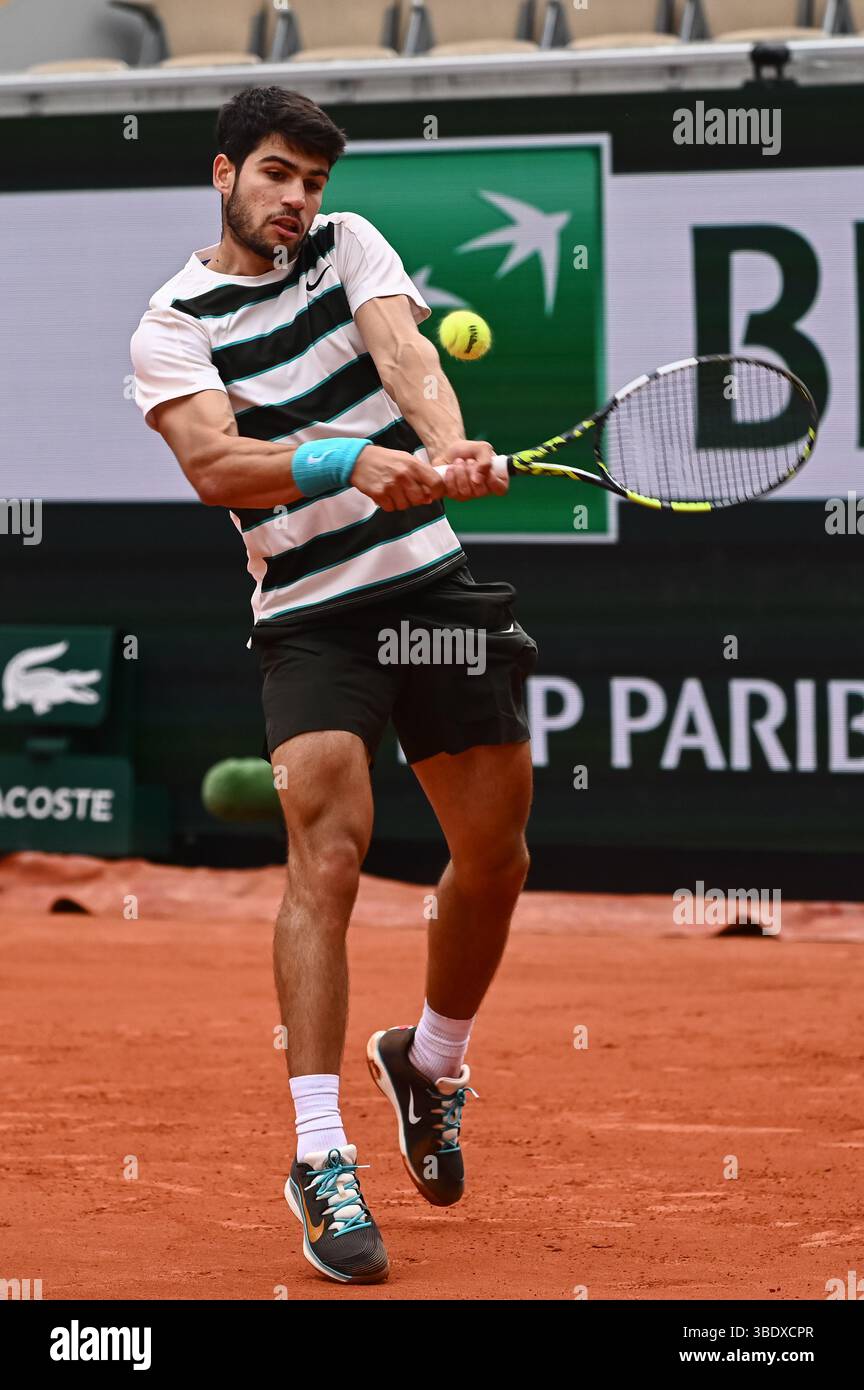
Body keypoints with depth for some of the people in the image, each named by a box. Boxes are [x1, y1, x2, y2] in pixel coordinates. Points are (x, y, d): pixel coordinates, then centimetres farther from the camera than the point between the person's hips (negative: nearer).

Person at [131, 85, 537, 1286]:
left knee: (496, 857, 8)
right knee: (327, 856, -19)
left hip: (436, 586, 4)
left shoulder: (350, 245, 8)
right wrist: (349, 461, -35)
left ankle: (431, 1060, 36)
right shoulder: (172, 327, -3)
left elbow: (405, 351, -12)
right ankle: (323, 1162, -19)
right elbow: (217, 467, -18)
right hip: (310, 618, -4)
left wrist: (447, 444, -33)